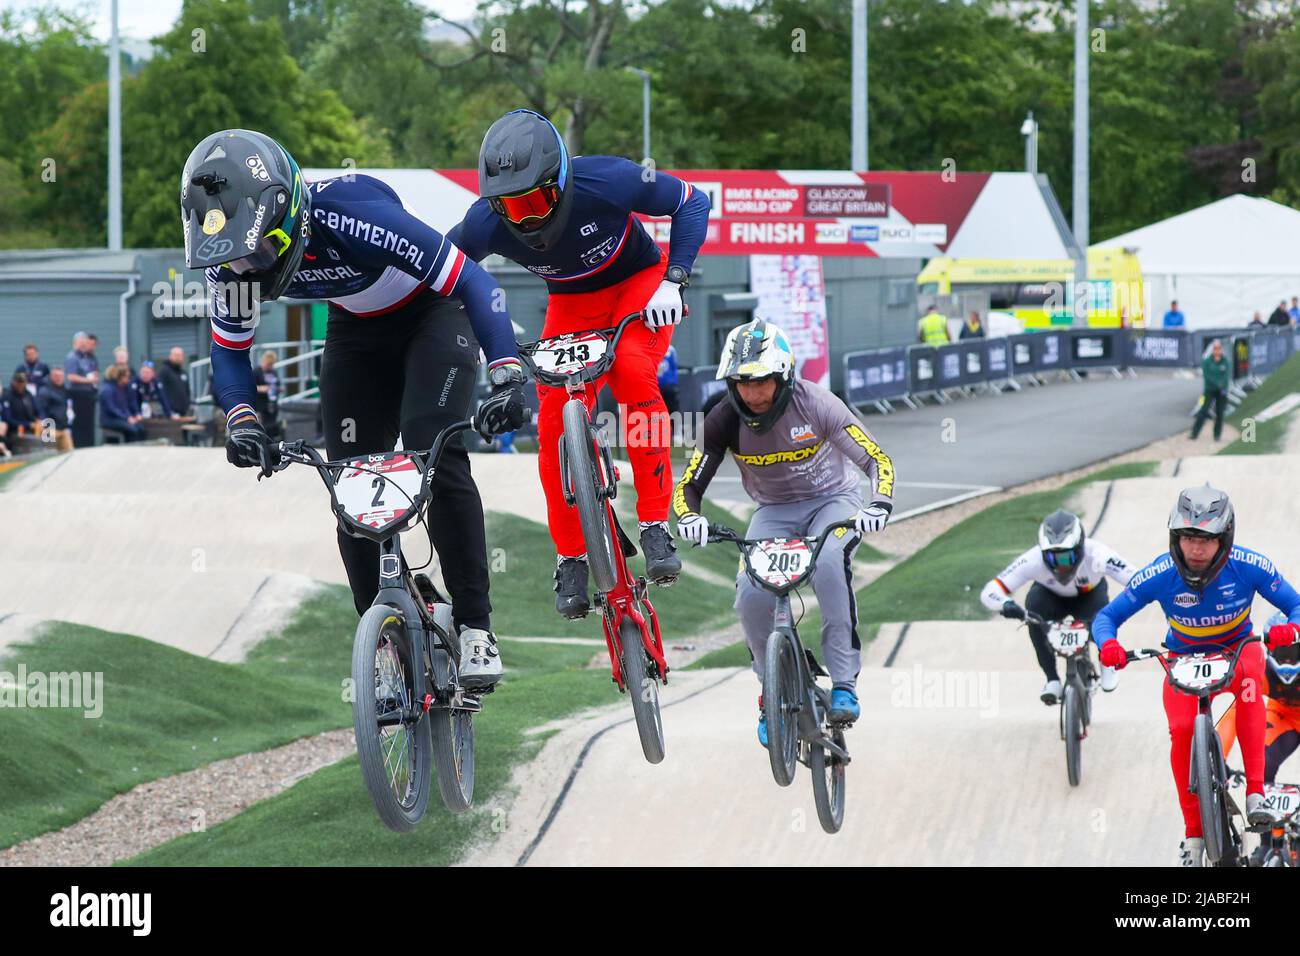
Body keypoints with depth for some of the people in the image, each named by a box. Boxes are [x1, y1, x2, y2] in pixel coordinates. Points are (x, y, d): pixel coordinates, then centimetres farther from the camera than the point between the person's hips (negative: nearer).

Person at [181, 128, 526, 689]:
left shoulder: (352, 216, -39)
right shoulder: (232, 262, -22)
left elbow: (472, 281, -36)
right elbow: (229, 347, -4)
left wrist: (506, 376, -44)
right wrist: (242, 419, -22)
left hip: (431, 316, -5)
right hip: (357, 334, 5)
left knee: (435, 456, -24)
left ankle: (475, 628, -18)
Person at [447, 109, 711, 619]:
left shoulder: (607, 181, -33)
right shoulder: (486, 223, -26)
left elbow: (693, 203, -19)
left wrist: (672, 281, -28)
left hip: (639, 283, -3)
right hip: (572, 303, 3)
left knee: (632, 373, -31)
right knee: (555, 418, -15)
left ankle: (656, 524, -24)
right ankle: (571, 558, -1)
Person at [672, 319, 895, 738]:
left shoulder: (815, 404, -24)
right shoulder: (725, 420, -18)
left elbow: (877, 460, -23)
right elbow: (689, 484, -15)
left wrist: (880, 506, -43)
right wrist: (688, 517, -39)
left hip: (833, 500, -2)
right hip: (774, 511, 2)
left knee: (829, 565, -35)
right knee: (751, 594, -23)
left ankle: (844, 683, -29)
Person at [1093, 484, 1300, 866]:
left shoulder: (1250, 566, -25)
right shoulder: (1159, 576, -24)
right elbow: (1107, 616, -16)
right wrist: (1108, 644, -40)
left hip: (1236, 649, -1)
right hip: (1184, 658, 1)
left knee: (1250, 678, -36)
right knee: (1181, 730, -24)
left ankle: (1255, 792, -34)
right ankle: (1193, 832, -7)